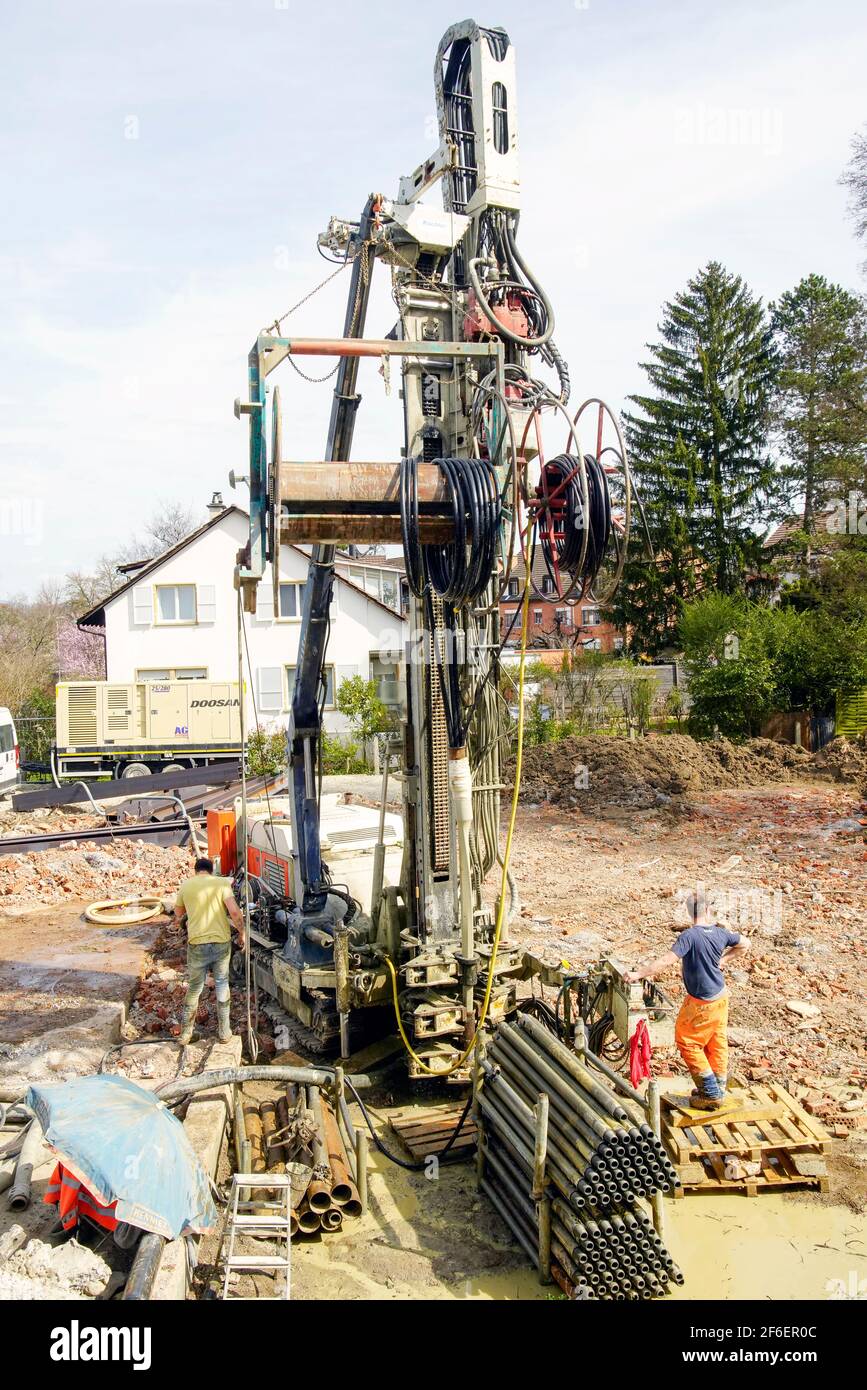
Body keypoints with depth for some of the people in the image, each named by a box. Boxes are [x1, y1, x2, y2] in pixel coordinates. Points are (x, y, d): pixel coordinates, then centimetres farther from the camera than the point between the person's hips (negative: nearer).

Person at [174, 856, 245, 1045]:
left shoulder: (186, 886, 3)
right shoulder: (222, 883, -2)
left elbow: (178, 915, 16)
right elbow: (234, 911, -13)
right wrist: (241, 933, 0)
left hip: (197, 944, 1)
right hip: (221, 942, 0)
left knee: (194, 988, 15)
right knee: (222, 985, 15)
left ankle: (186, 1032, 25)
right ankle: (224, 1031, 20)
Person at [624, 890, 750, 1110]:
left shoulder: (689, 936, -25)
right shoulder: (721, 933, -4)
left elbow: (667, 961, -32)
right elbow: (744, 944, 13)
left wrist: (638, 974, -29)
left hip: (702, 1003, -7)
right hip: (721, 996, 7)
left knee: (688, 1043, 6)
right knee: (717, 1043, 17)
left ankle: (711, 1093, 7)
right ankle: (718, 1089, 28)